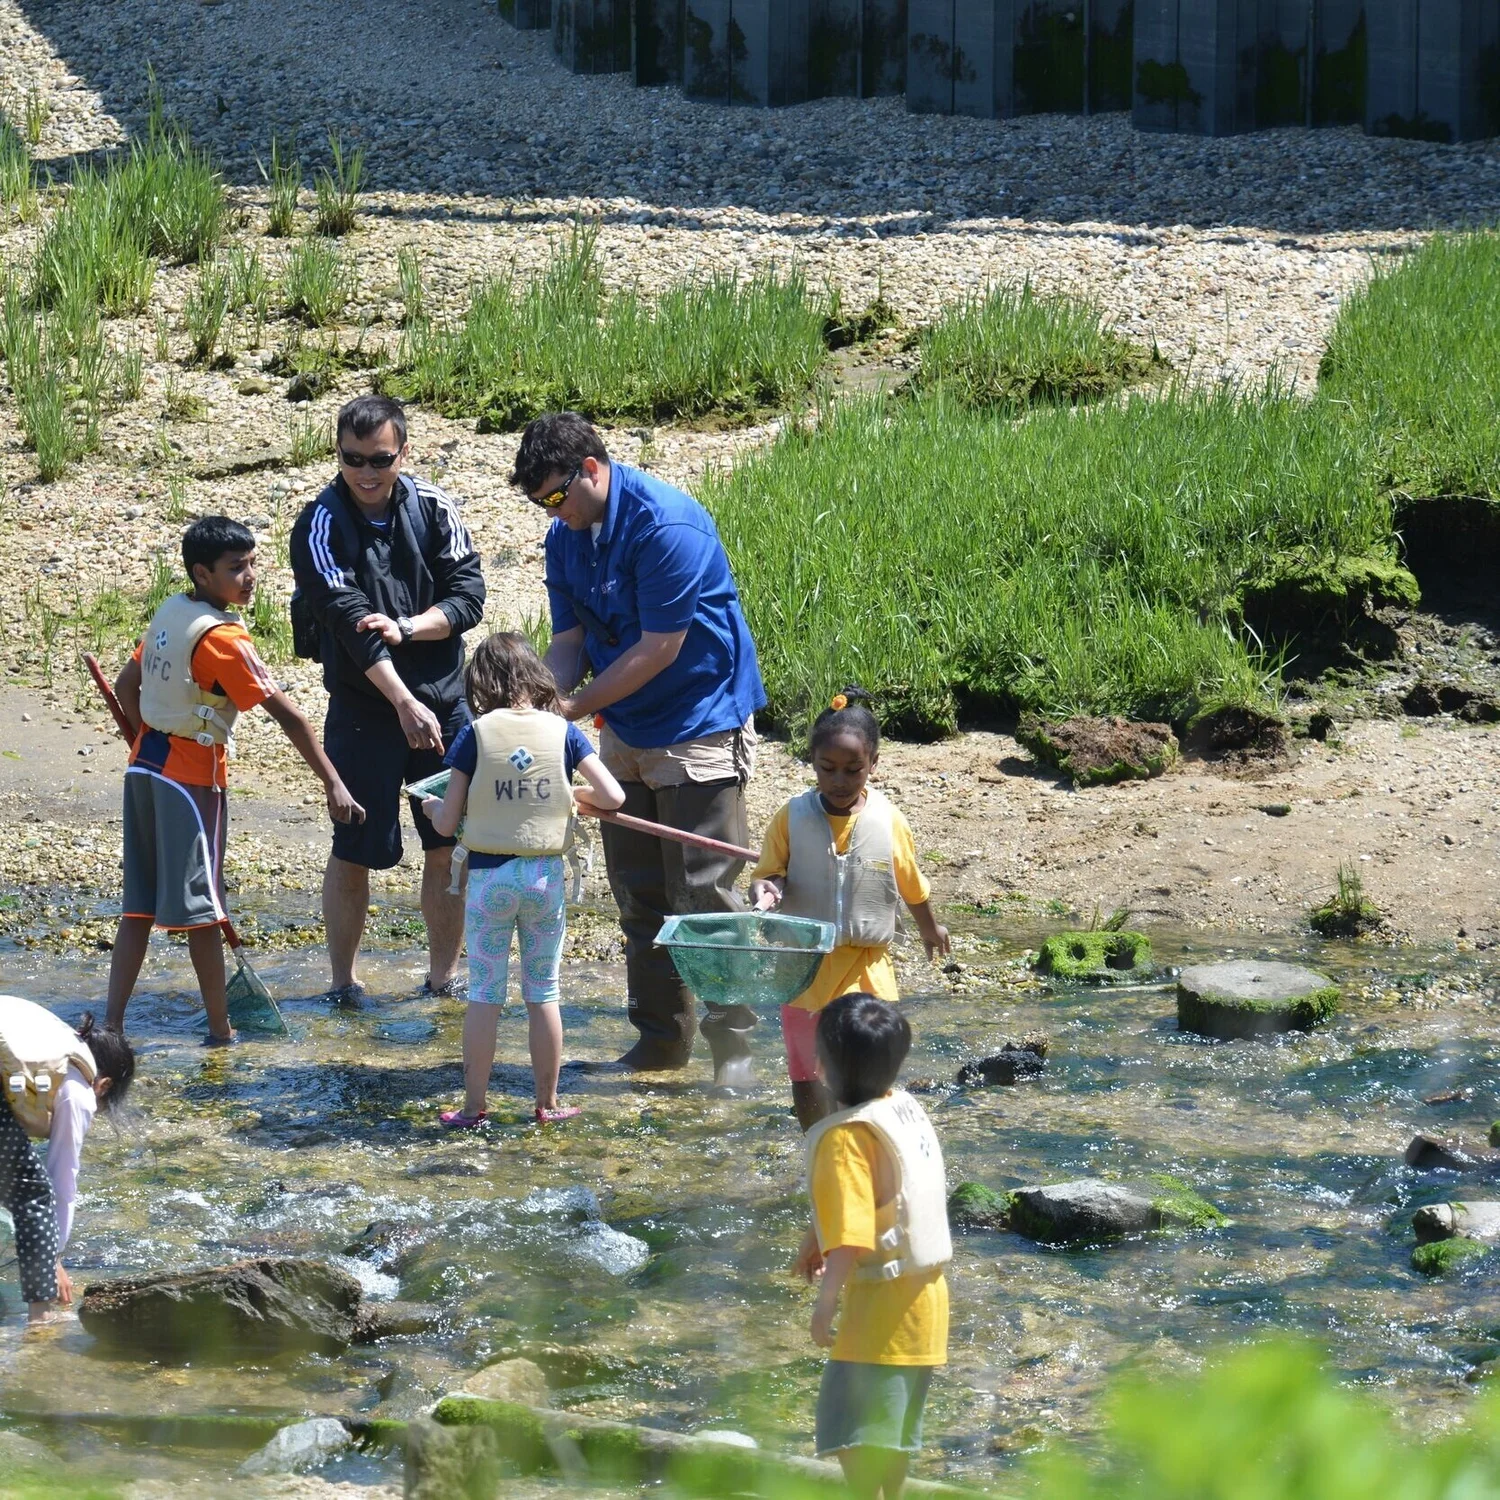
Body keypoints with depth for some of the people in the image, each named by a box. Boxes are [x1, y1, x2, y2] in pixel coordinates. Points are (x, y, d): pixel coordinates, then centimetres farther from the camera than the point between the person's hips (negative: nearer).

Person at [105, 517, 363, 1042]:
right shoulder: (222, 638, -18)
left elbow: (126, 685, 16)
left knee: (140, 904, 9)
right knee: (200, 908, 0)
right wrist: (333, 784, -21)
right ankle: (221, 1031, 8)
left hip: (145, 765, 7)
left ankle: (112, 1023, 6)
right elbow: (287, 714, -20)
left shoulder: (170, 614, 5)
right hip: (193, 777, -7)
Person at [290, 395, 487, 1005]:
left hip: (444, 702, 3)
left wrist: (405, 627, -20)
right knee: (354, 852, 1)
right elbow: (350, 619, -19)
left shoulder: (432, 508, 0)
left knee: (450, 846, 4)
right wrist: (404, 703, -26)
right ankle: (344, 983, 14)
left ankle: (443, 978, 17)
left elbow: (468, 595, -3)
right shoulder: (320, 524, -10)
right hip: (362, 709, -3)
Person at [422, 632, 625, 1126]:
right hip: (547, 876, 2)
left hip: (489, 877, -1)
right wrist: (574, 802, 14)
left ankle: (473, 1106, 7)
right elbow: (612, 796, -7)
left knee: (484, 993, 6)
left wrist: (431, 806, 17)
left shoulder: (476, 735, -7)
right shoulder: (563, 732, -2)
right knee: (543, 993, 12)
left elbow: (447, 823, -5)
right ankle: (548, 1103, 17)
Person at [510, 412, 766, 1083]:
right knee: (638, 896, 10)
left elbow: (659, 650, -22)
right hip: (625, 730, 8)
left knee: (704, 894, -8)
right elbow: (568, 642, 5)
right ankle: (661, 1038, 18)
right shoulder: (565, 537, 3)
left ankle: (733, 1044, -3)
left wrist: (573, 707, -19)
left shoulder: (666, 524, -22)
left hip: (699, 723, -8)